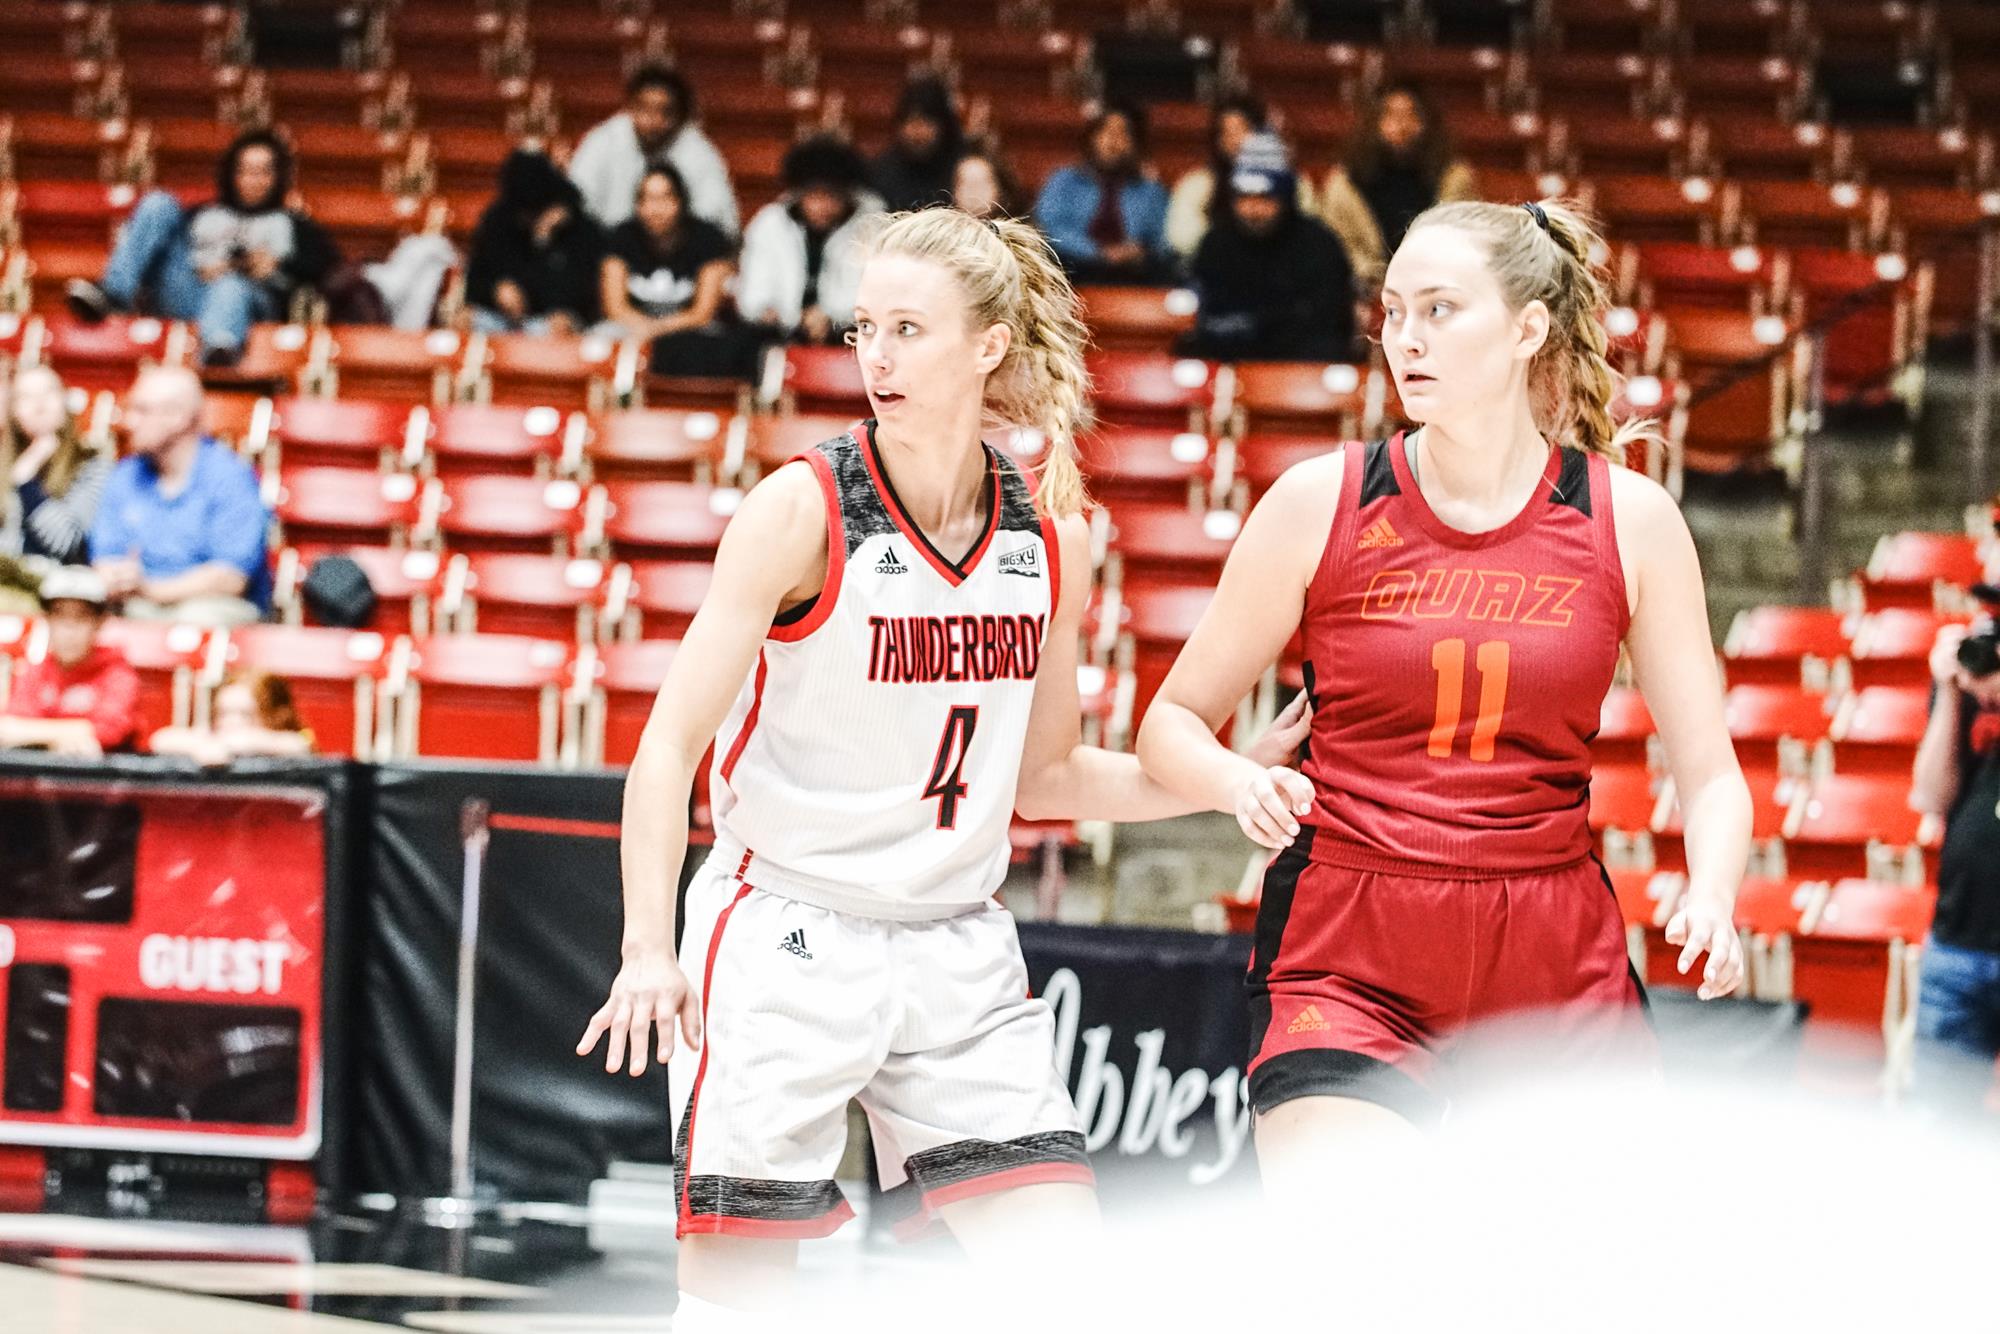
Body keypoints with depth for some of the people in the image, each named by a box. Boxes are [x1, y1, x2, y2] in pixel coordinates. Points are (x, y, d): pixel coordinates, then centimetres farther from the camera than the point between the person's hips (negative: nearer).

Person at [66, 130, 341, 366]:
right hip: (184, 296, 3)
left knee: (231, 288, -42)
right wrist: (203, 268, 2)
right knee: (159, 204, -10)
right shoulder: (204, 216, 38)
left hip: (253, 294, -3)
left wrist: (279, 266, 1)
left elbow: (328, 262, 17)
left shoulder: (290, 224, 33)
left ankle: (220, 350, -80)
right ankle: (113, 295, -30)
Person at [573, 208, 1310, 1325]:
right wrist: (649, 949, -25)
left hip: (957, 949, 4)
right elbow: (671, 745, -13)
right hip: (782, 938, -4)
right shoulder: (803, 509, -12)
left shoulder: (1052, 538, 2)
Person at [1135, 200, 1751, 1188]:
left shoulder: (1630, 520, 2)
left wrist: (1710, 899, -13)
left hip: (1557, 958, 2)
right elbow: (1173, 722, 6)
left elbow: (1709, 772, 7)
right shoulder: (1321, 502, 0)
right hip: (1346, 953, -2)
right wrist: (1240, 784, -16)